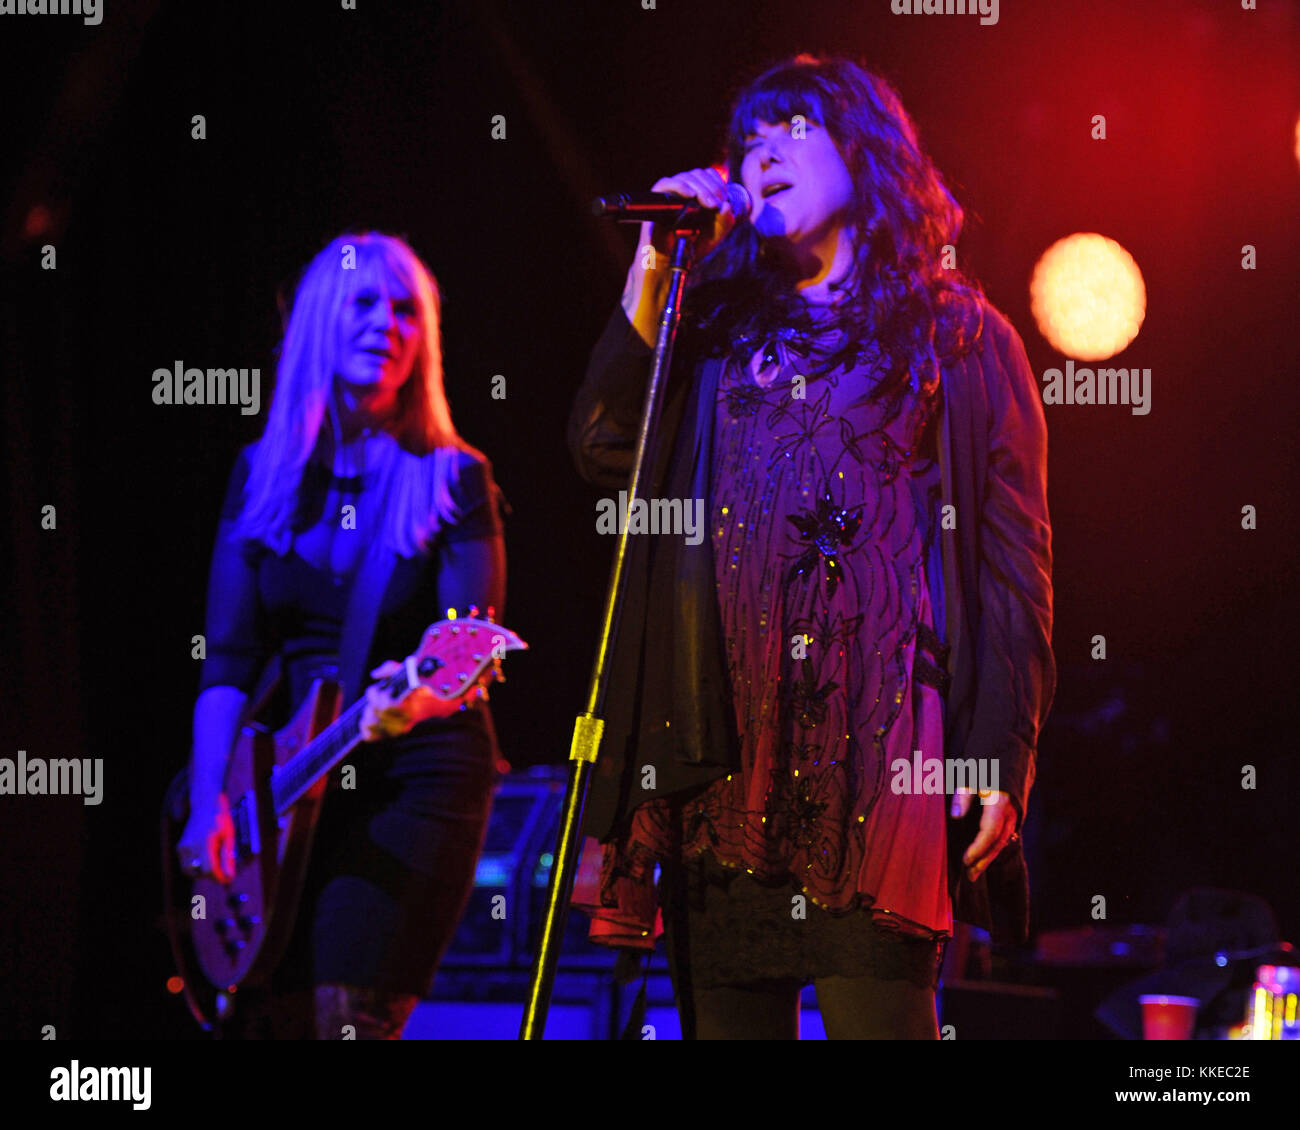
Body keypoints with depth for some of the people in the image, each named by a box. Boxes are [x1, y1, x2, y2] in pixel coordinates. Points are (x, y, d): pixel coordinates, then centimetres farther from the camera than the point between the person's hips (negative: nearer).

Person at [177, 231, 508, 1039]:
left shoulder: (453, 479, -2)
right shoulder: (263, 474, 8)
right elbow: (228, 660, 3)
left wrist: (420, 698, -36)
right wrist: (209, 801, -10)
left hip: (417, 771, -4)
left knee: (354, 1019, -15)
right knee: (271, 1018, -1)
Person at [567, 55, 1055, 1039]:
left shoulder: (960, 338, 9)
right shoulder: (722, 331, 22)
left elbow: (1013, 562, 2)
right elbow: (604, 450, 8)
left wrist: (1001, 756, -8)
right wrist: (657, 274, 6)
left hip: (875, 750, -4)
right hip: (721, 754, 5)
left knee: (877, 1013, -13)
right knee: (723, 1015, 3)